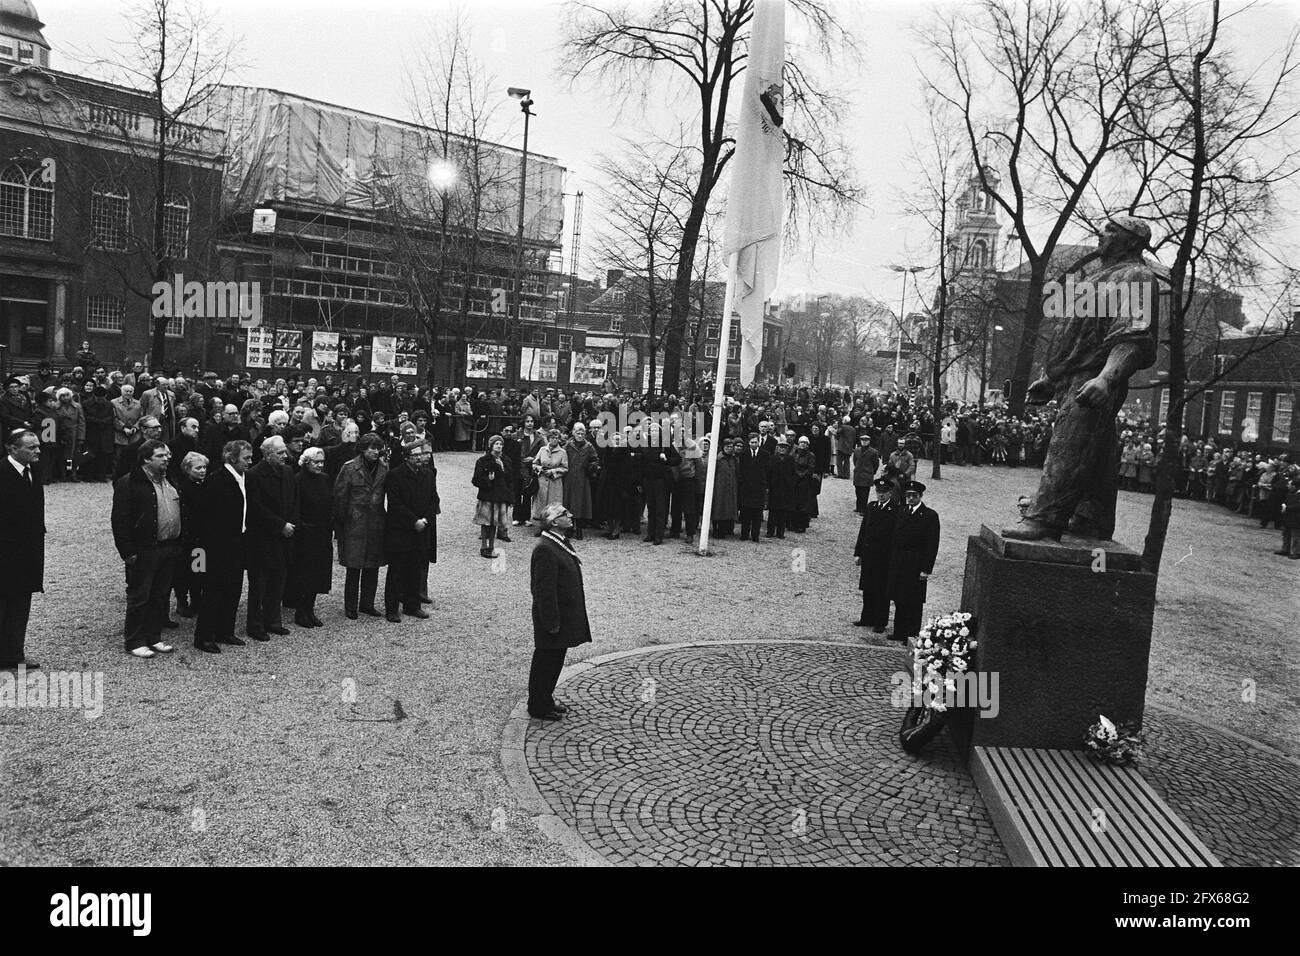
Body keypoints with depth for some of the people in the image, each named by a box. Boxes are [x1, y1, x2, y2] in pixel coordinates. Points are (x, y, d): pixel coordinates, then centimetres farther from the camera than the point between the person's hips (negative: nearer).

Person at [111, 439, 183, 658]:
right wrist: (128, 552, -17)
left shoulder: (170, 482, 14)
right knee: (139, 597, 1)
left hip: (169, 548, 7)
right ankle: (134, 642, 11)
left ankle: (154, 637, 23)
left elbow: (179, 514, 21)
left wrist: (179, 542, 13)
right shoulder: (128, 483, -10)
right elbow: (120, 521, -13)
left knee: (161, 596, 13)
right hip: (143, 550, -7)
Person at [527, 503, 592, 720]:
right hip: (553, 620, -10)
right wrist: (552, 622, -22)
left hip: (565, 617, 10)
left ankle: (546, 700, 33)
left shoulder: (562, 544, 10)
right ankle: (538, 706, 18)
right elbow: (545, 590, -24)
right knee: (545, 663, 4)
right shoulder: (545, 550, -23)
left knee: (555, 662, 19)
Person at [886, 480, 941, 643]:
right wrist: (892, 561, 6)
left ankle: (913, 635, 12)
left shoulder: (930, 516, -8)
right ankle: (899, 632, 22)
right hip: (898, 563, 6)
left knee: (914, 603, 2)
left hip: (916, 566, -5)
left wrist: (926, 569, -14)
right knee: (899, 600, 12)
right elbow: (895, 539, 11)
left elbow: (932, 545, -11)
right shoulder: (902, 513, 10)